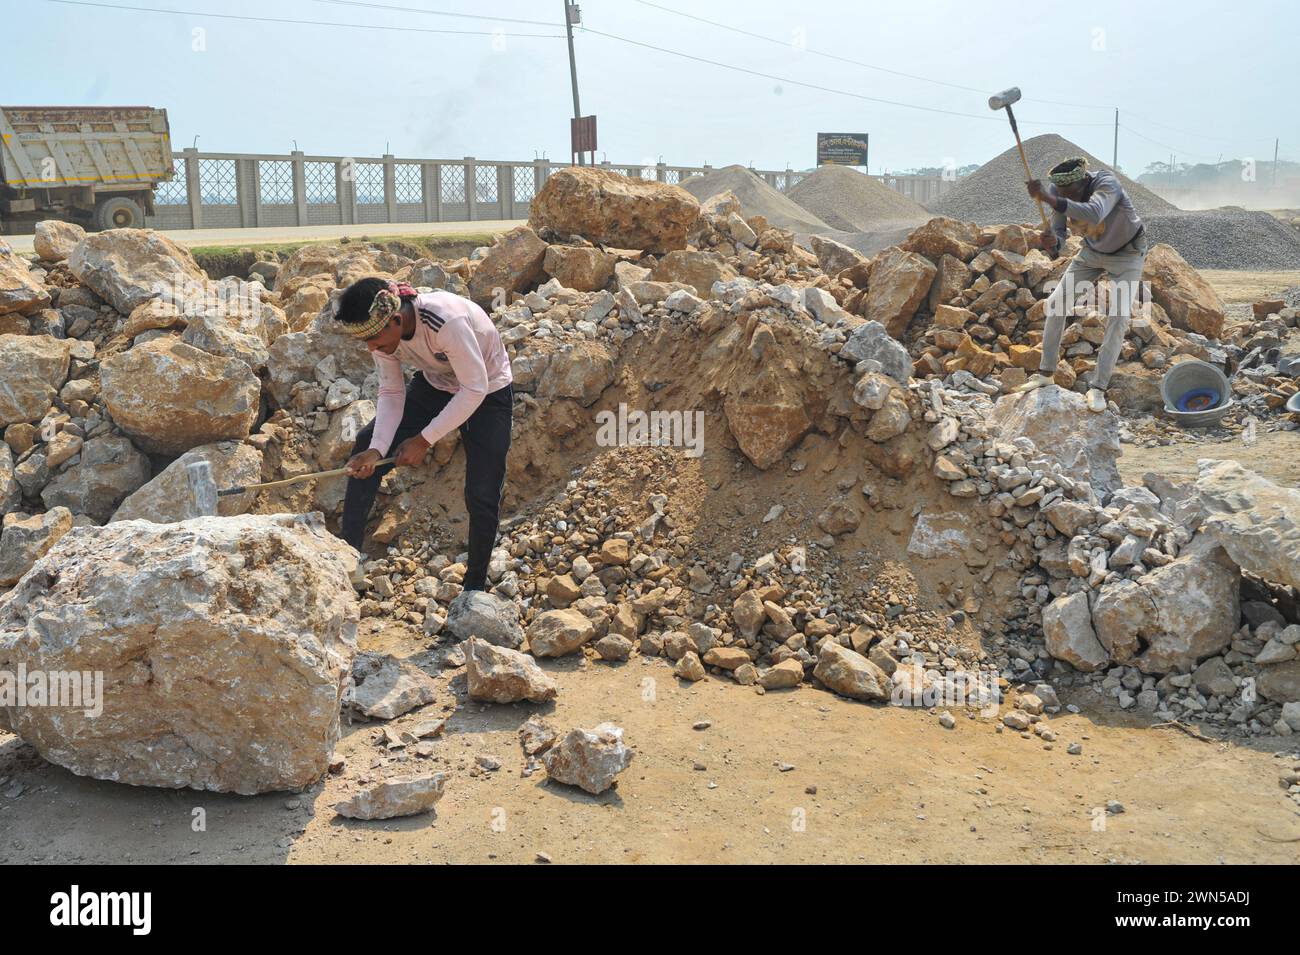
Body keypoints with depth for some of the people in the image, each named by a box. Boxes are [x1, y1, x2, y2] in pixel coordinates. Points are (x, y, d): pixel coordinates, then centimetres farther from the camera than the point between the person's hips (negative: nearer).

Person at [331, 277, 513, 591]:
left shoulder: (446, 321, -39)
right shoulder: (382, 332, -18)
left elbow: (475, 389, -32)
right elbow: (392, 393, -11)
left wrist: (424, 439, -28)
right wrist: (377, 449, -26)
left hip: (488, 394, -6)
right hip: (434, 386, 6)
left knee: (482, 496, -9)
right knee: (365, 447, -7)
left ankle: (475, 587, 13)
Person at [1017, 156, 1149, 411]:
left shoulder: (1107, 183, -38)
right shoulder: (1059, 193, -20)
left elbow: (1093, 215, -59)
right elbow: (1058, 234, -16)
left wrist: (1048, 198, -67)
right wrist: (1051, 241, -42)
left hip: (1127, 253, -5)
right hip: (1093, 251, 5)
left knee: (1119, 316, -16)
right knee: (1056, 303, -4)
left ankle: (1098, 387, -11)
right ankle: (1046, 373, 7)